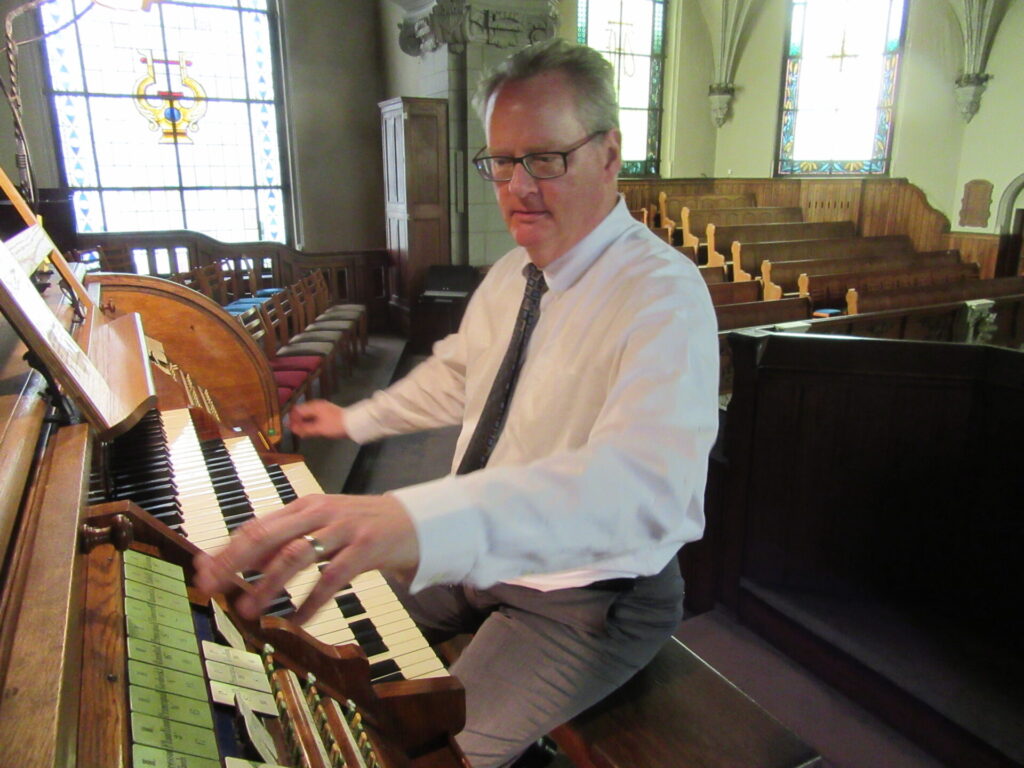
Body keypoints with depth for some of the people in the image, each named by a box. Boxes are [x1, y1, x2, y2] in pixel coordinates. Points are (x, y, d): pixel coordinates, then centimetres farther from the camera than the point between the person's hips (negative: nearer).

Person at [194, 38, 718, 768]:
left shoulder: (664, 295, -26)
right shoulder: (510, 272, 0)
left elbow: (642, 481, -44)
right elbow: (456, 373, 19)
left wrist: (416, 520, -57)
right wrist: (355, 420, 24)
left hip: (590, 594, -7)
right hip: (480, 553, 7)